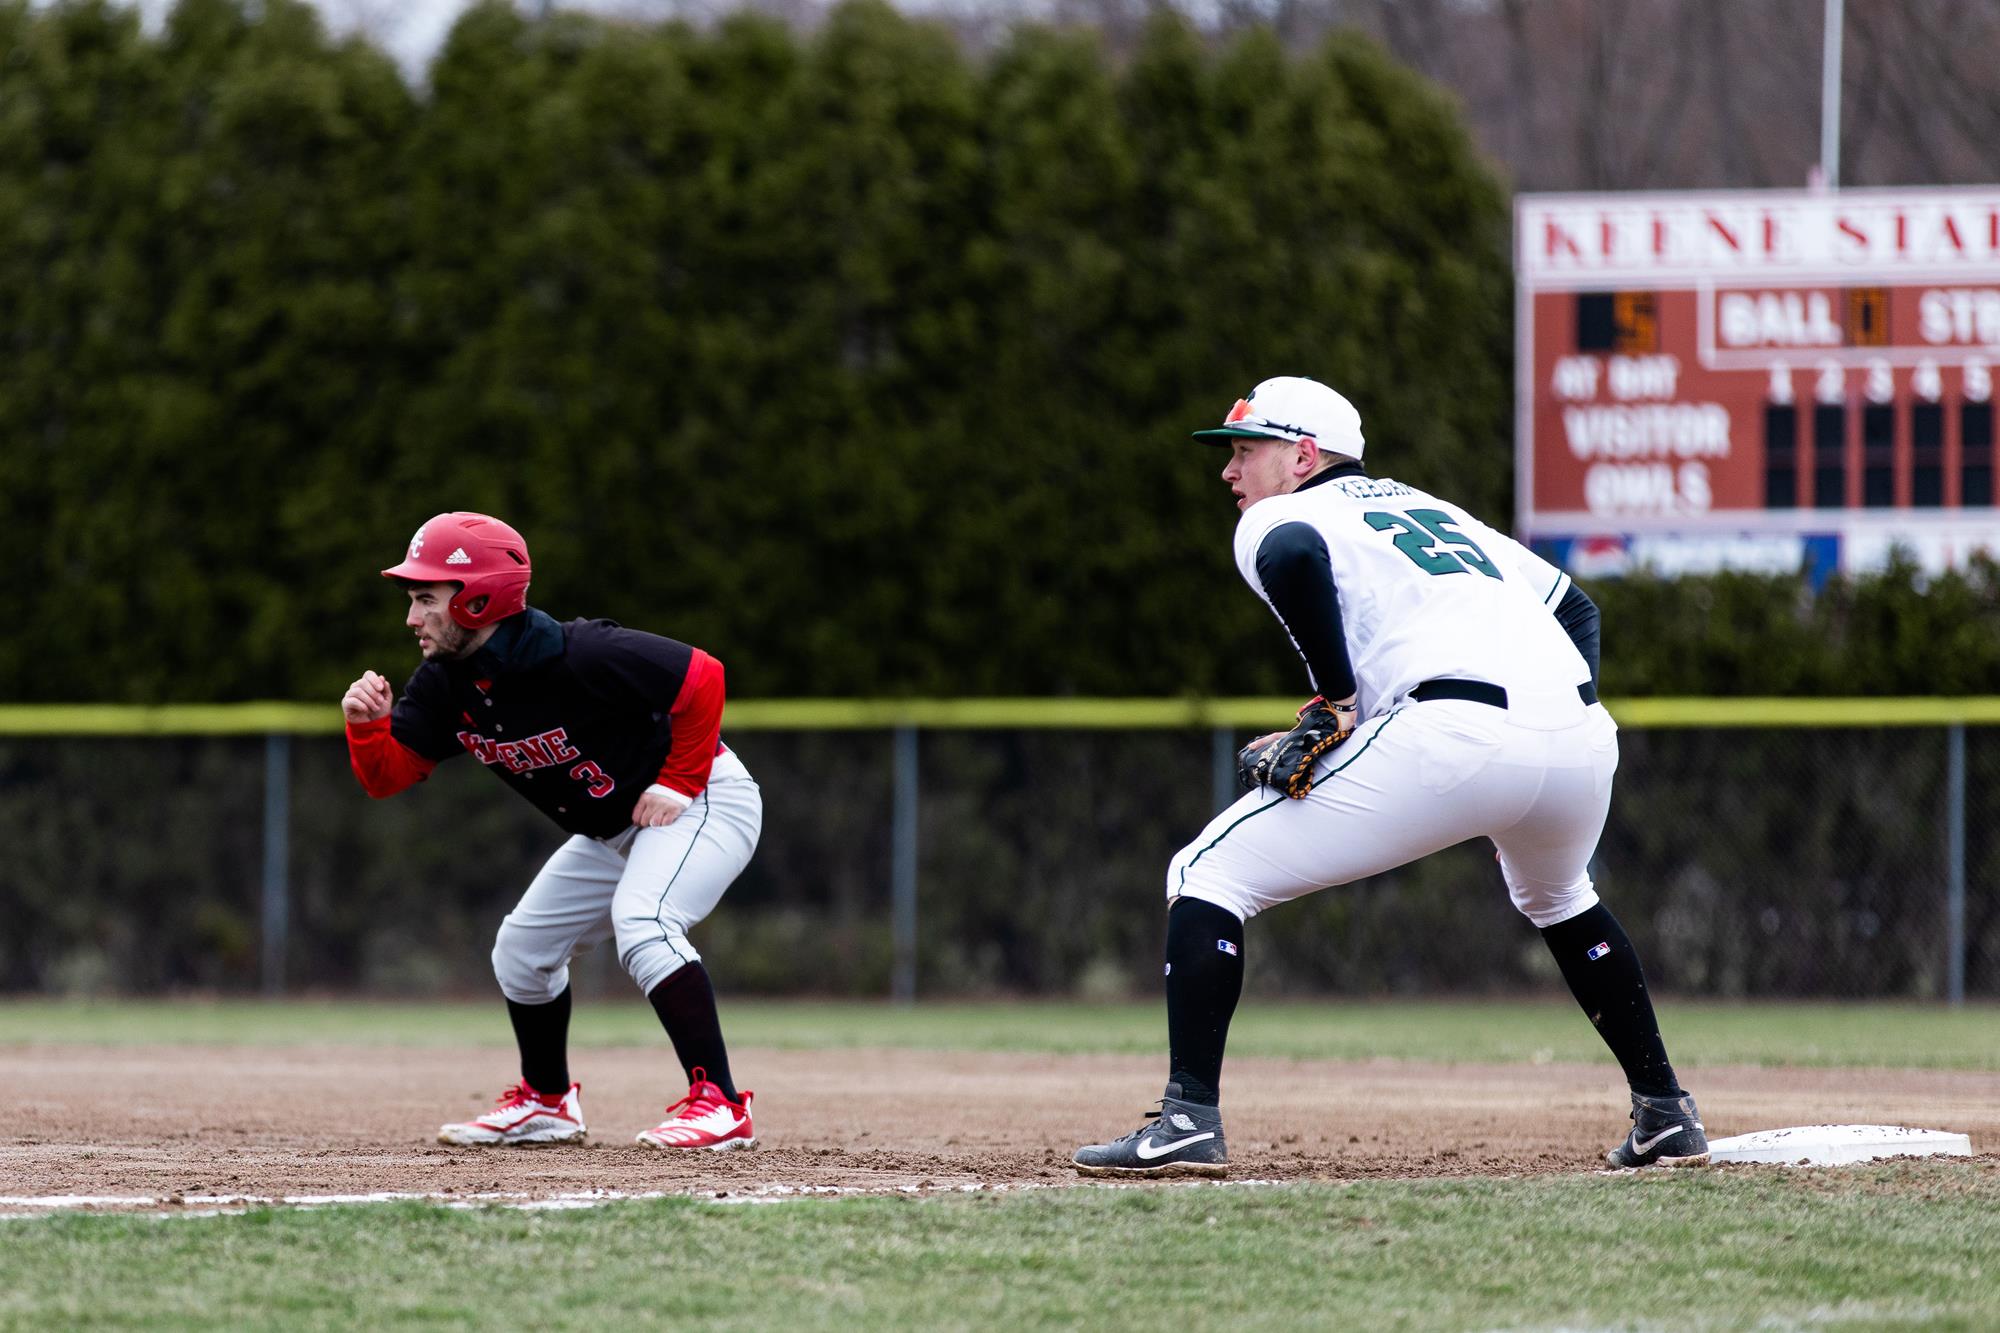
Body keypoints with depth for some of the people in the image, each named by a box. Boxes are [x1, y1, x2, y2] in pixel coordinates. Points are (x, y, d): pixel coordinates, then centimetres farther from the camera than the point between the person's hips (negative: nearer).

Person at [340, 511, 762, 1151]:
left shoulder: (578, 659, -31)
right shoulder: (445, 685, -7)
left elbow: (701, 677, -27)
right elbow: (387, 775, -3)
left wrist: (679, 785, -22)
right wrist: (367, 724, -24)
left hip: (703, 801, -9)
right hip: (612, 833, 9)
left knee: (641, 925, -32)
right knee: (521, 948, 12)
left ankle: (720, 1104, -31)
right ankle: (546, 1103, 31)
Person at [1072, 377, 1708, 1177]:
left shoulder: (1273, 521, 14)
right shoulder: (1438, 511, 35)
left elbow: (1296, 555, -12)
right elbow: (1574, 605, 31)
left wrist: (1336, 704, -3)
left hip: (1455, 730, -7)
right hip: (1582, 736, 7)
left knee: (1206, 873, 3)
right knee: (1557, 900, 40)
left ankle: (1189, 1121, -9)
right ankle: (1665, 1115, 36)